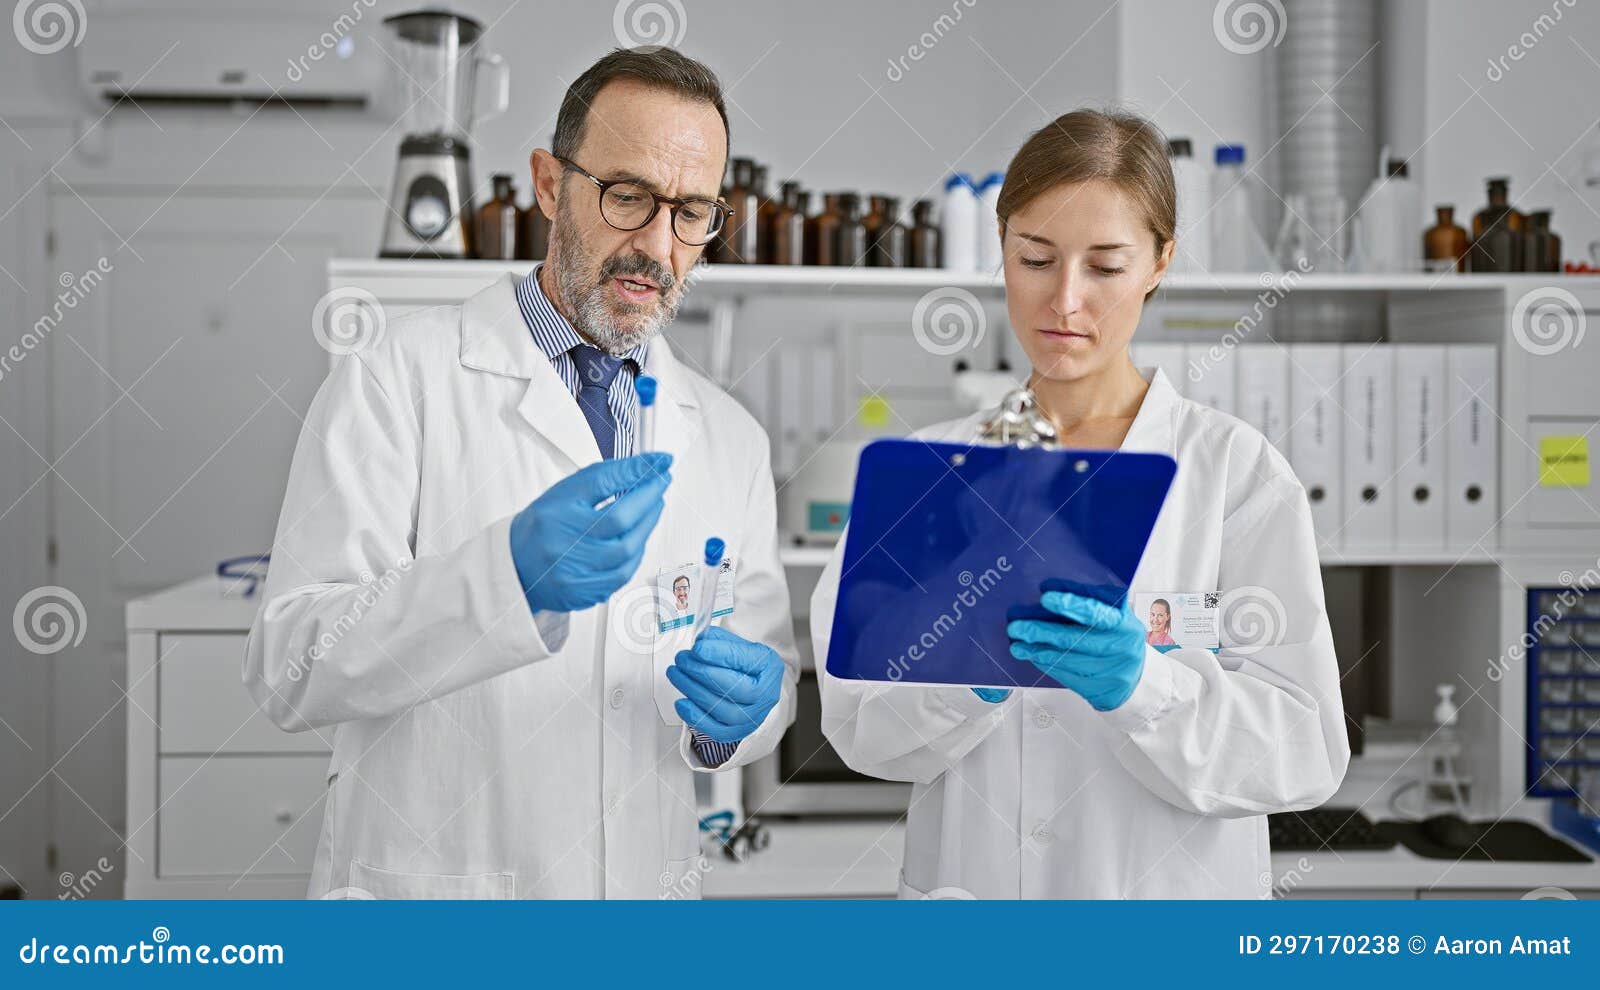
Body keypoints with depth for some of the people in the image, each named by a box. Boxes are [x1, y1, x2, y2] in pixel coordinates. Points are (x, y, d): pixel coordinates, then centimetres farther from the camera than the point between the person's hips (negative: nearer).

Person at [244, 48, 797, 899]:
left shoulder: (731, 438, 5)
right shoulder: (400, 378, -9)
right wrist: (512, 575, -31)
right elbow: (291, 670, -17)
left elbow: (770, 676, 9)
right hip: (429, 884, -4)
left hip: (648, 885, 4)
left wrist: (743, 705, -13)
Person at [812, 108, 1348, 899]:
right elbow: (858, 721, -7)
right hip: (964, 876, 2)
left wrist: (1142, 683, -29)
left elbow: (1304, 751, -13)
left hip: (1169, 892, -2)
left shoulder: (1238, 470, -8)